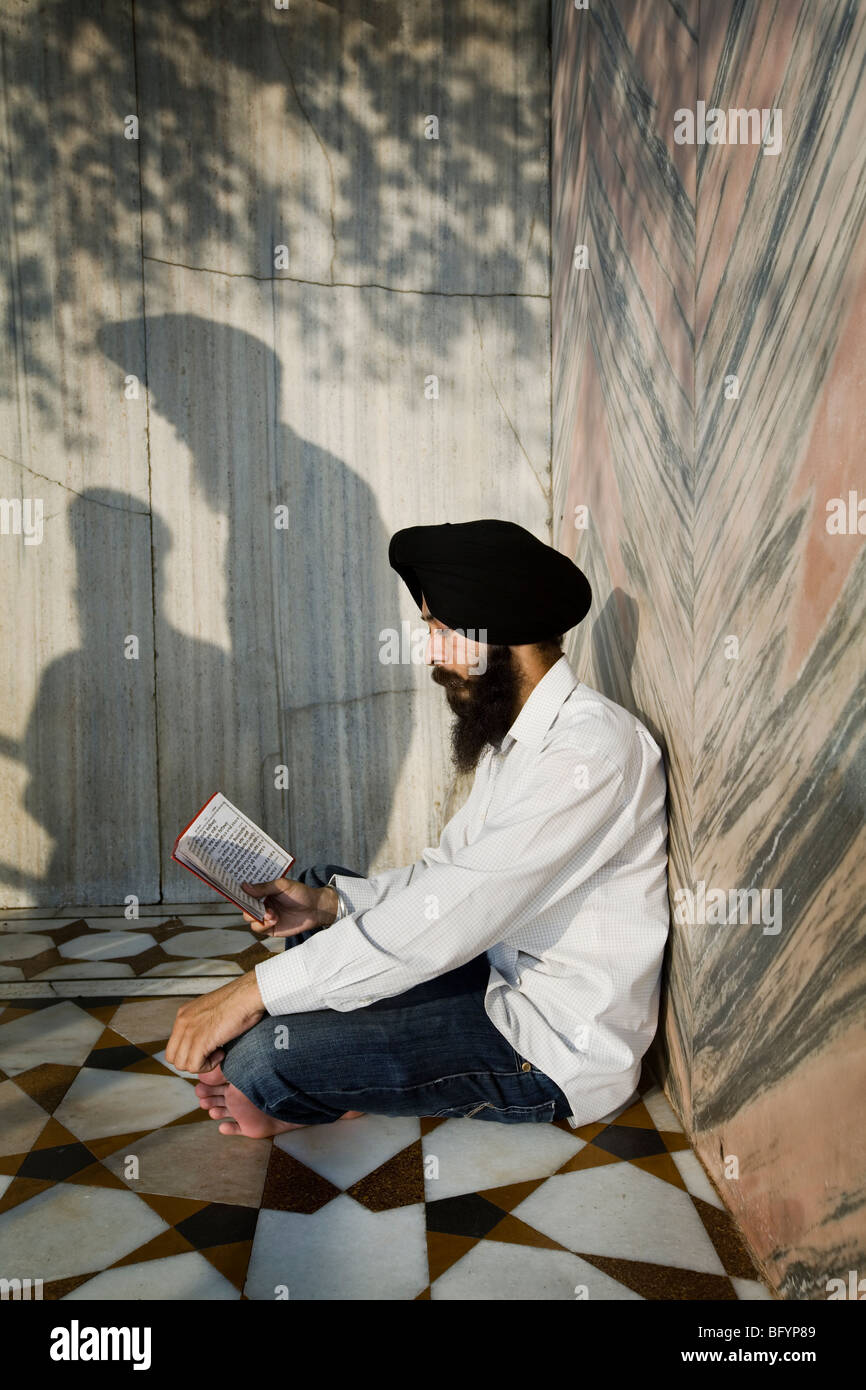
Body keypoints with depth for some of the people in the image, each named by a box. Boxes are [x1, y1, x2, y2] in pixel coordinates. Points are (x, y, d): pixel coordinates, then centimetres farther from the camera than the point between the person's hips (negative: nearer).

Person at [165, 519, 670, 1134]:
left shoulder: (593, 747, -25)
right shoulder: (514, 734, 8)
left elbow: (454, 914, -31)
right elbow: (449, 869, 12)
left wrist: (256, 990, -26)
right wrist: (327, 902, -4)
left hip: (556, 1058, -10)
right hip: (507, 980, 10)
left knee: (261, 1056, -21)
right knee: (325, 880, 16)